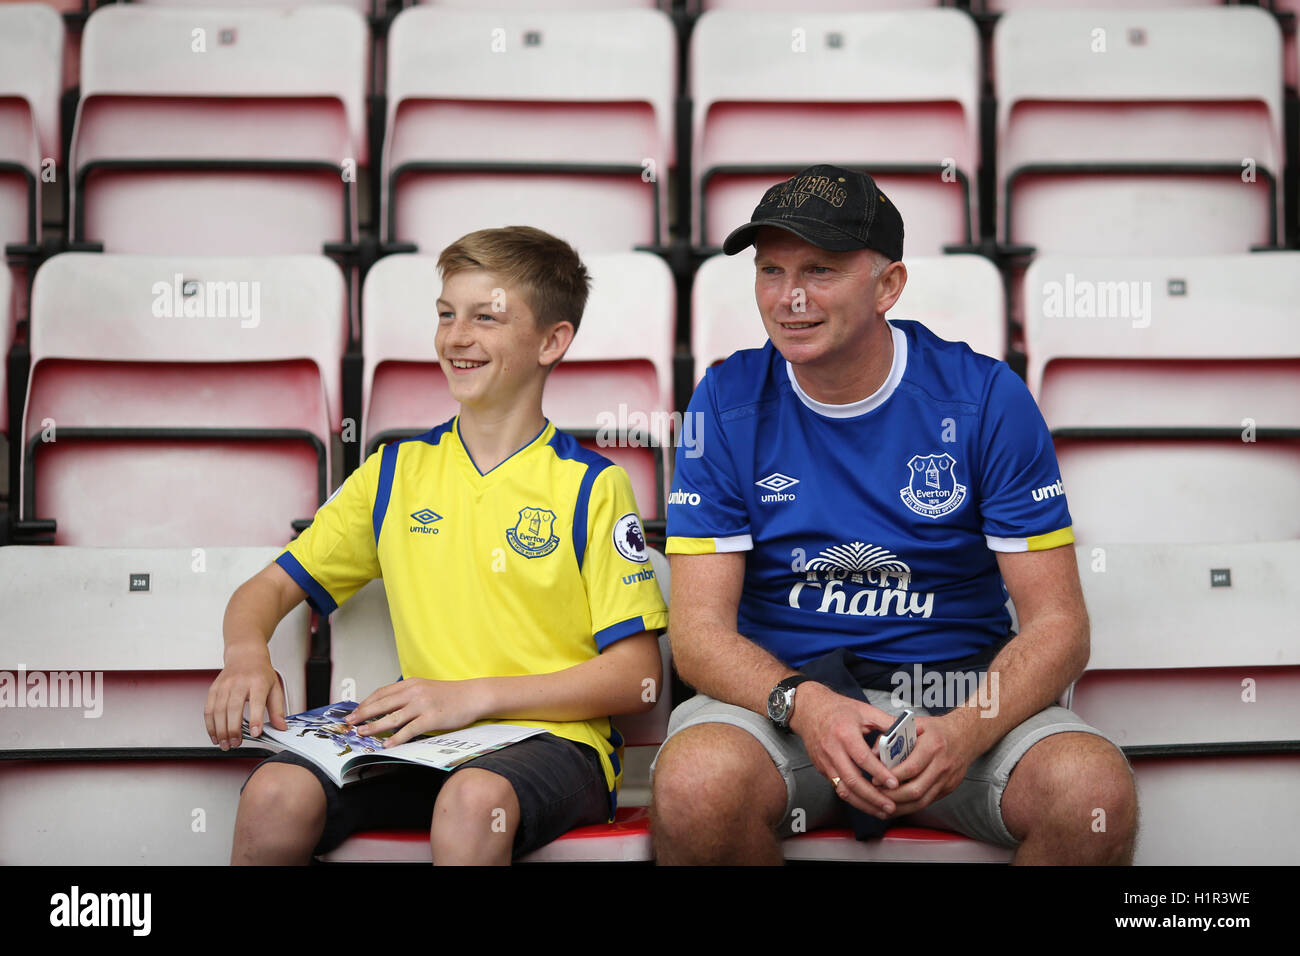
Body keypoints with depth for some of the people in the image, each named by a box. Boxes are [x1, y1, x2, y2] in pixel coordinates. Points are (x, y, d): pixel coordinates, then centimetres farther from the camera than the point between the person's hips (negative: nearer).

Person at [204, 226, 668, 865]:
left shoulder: (592, 486, 0)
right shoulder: (394, 472, 13)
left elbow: (636, 678, -4)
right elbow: (268, 589, 18)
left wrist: (475, 695, -14)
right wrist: (247, 656, -5)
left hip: (551, 740, -3)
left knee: (473, 800, -38)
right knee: (276, 794, -26)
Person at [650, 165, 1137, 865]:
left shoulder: (986, 397, -3)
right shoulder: (728, 401, -1)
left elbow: (1056, 622, -4)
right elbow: (699, 626, -5)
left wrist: (967, 730, -24)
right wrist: (804, 703, -26)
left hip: (960, 692, 1)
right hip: (779, 689, 0)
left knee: (1094, 792, -30)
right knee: (695, 784, -33)